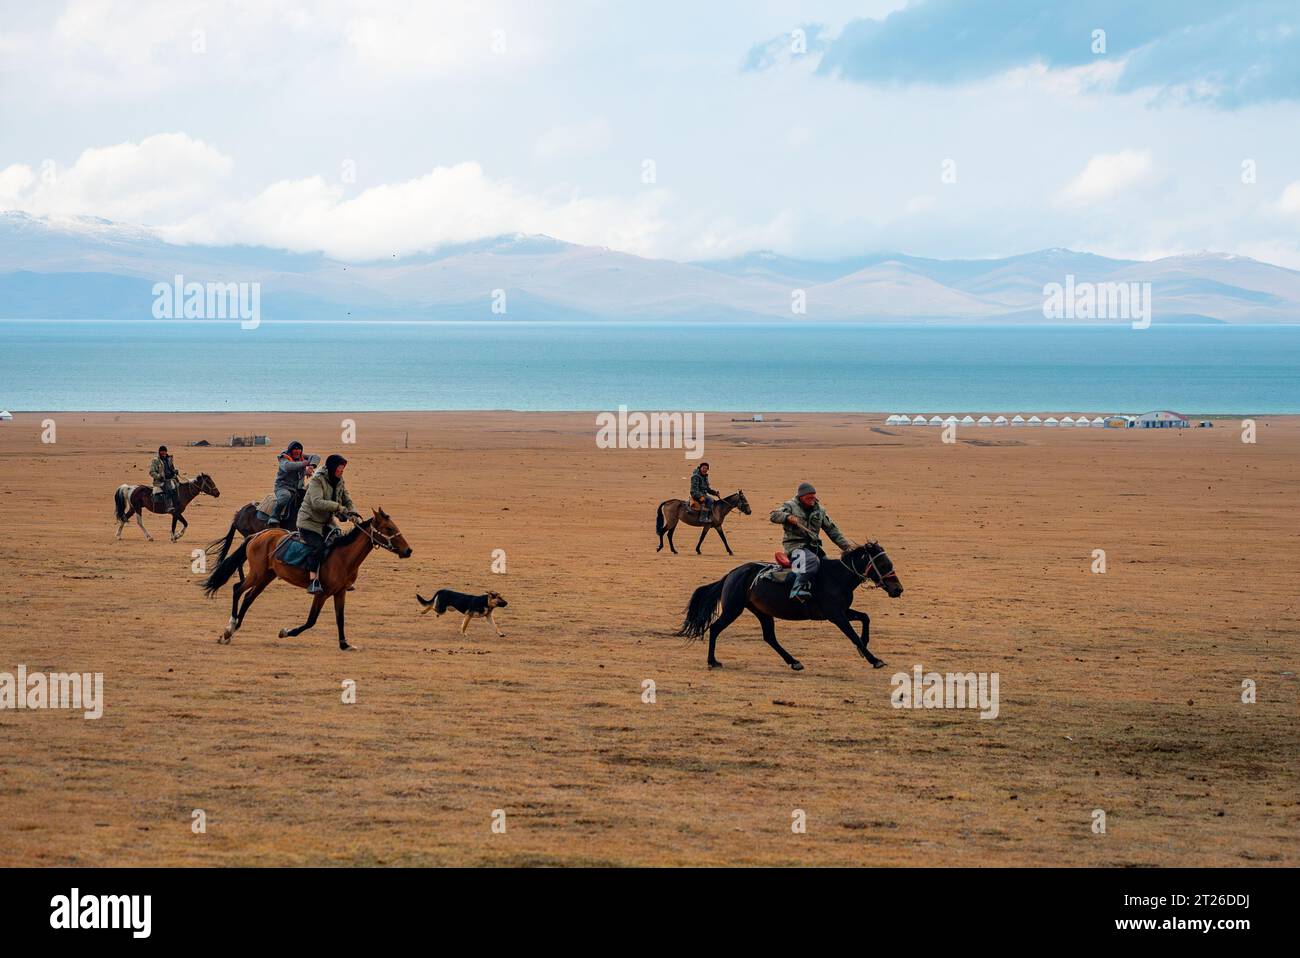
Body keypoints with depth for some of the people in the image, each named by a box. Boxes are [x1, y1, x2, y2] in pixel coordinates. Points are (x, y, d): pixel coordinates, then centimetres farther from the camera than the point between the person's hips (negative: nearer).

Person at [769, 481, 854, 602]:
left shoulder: (820, 510, 16)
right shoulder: (790, 506, 3)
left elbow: (832, 531, 18)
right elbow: (774, 515, -12)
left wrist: (847, 546, 11)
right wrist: (788, 517, -30)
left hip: (813, 546, 6)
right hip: (795, 545, -6)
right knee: (811, 560, -35)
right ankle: (797, 591, -40)